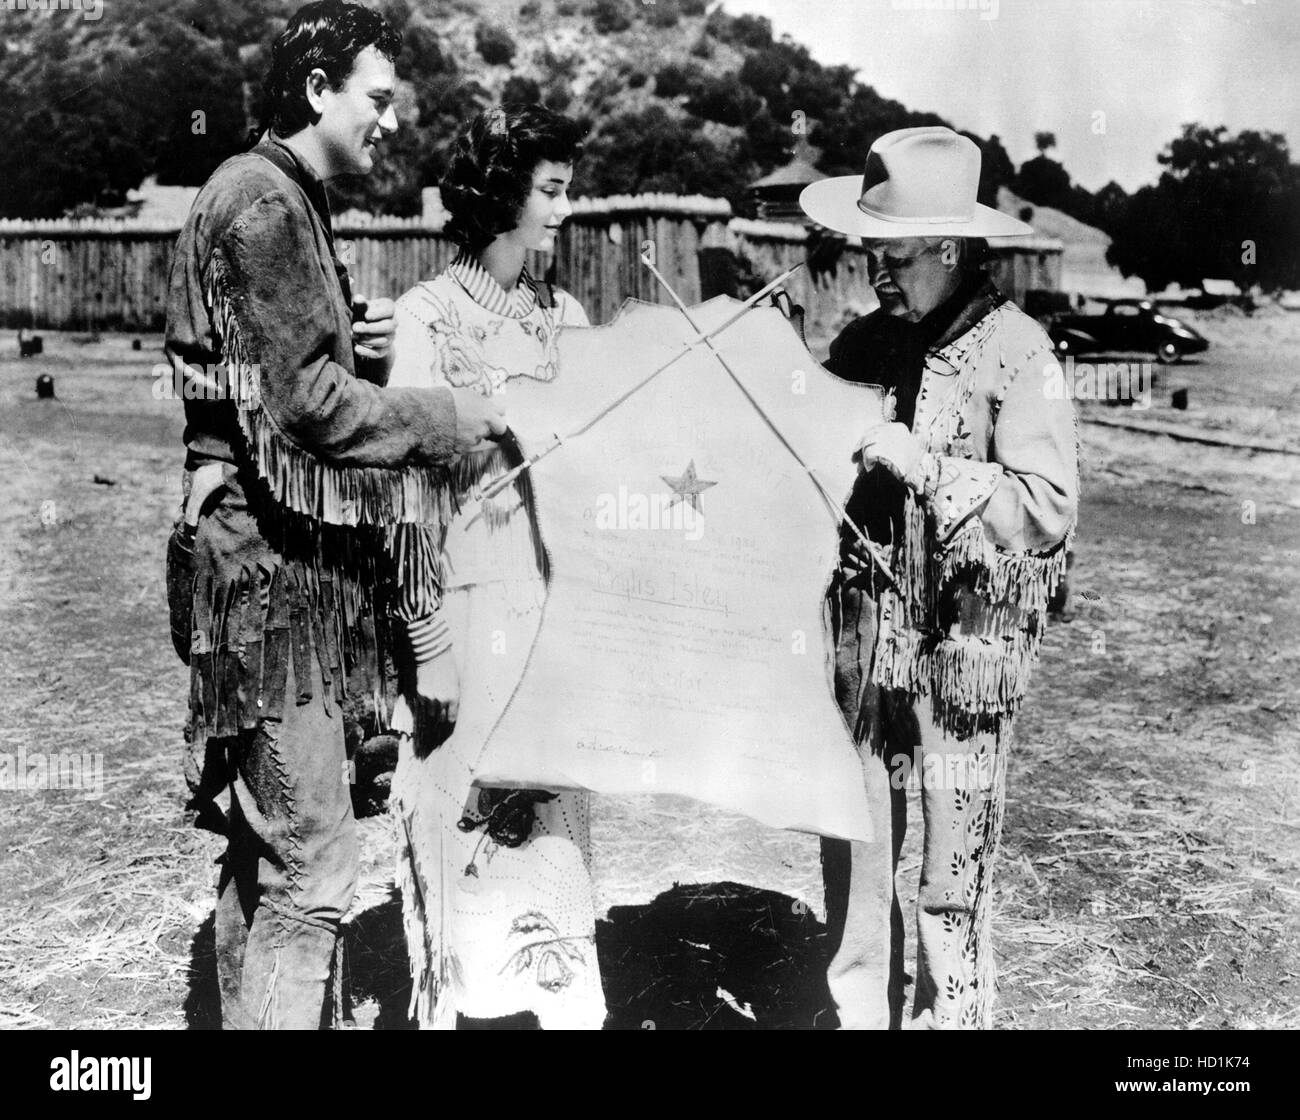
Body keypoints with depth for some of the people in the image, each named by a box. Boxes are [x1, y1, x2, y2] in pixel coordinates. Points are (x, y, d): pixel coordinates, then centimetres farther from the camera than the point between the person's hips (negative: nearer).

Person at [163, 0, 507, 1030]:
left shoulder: (291, 204, 20)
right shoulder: (261, 202, -12)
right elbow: (310, 403, -21)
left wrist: (362, 349, 6)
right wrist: (467, 416, -12)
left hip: (291, 564, 10)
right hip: (270, 567, -10)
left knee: (263, 849, 17)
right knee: (309, 872, -7)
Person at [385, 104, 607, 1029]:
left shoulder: (566, 316, 10)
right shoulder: (428, 316, -5)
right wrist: (427, 654, -13)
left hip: (560, 607, 5)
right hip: (470, 610, -4)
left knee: (556, 817, 10)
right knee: (464, 819, 3)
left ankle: (568, 1000, 23)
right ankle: (451, 1000, 22)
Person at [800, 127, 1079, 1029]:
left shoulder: (1016, 352, -10)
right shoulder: (865, 343, 6)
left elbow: (1048, 510, -16)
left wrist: (924, 466, -20)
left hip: (968, 641, -5)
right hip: (864, 632, 5)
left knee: (954, 869, 6)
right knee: (852, 849, 13)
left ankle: (952, 1012, 26)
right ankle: (859, 1010, 31)